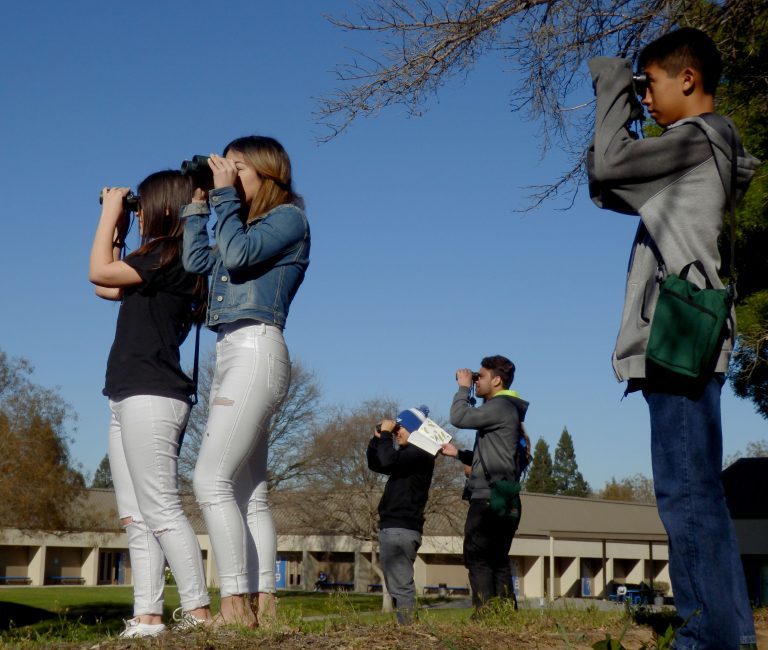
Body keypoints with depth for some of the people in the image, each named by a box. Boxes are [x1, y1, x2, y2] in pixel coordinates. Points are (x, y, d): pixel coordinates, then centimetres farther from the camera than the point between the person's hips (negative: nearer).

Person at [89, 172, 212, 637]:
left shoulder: (172, 255, -8)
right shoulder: (160, 262, 21)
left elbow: (99, 273, -13)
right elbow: (106, 288, 29)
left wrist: (110, 213, -1)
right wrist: (117, 228, 24)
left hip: (151, 398, -10)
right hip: (129, 399, 10)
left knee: (162, 511, -11)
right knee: (135, 517, 5)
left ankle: (199, 612, -9)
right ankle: (147, 615, 4)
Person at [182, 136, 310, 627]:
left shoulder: (289, 216, -1)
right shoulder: (245, 223, 23)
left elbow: (237, 254, -16)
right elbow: (197, 260, 15)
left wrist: (225, 194, -6)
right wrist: (199, 200, 17)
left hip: (256, 351, -9)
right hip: (232, 354, 9)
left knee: (211, 480, -16)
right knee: (249, 490, 4)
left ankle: (236, 605, -17)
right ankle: (262, 603, 4)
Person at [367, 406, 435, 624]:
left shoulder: (421, 453, -11)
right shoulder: (406, 454, 21)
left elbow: (389, 461, -26)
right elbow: (374, 464, 27)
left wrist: (385, 435, -11)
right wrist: (378, 438, 12)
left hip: (401, 530, -11)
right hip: (392, 528, 11)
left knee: (400, 586, -14)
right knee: (399, 585, 12)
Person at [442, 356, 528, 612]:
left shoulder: (500, 407, -10)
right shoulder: (509, 409, 22)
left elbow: (459, 417, -17)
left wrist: (464, 388, -2)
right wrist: (459, 454, 18)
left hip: (488, 499, -10)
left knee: (477, 558, -9)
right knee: (498, 562, 11)